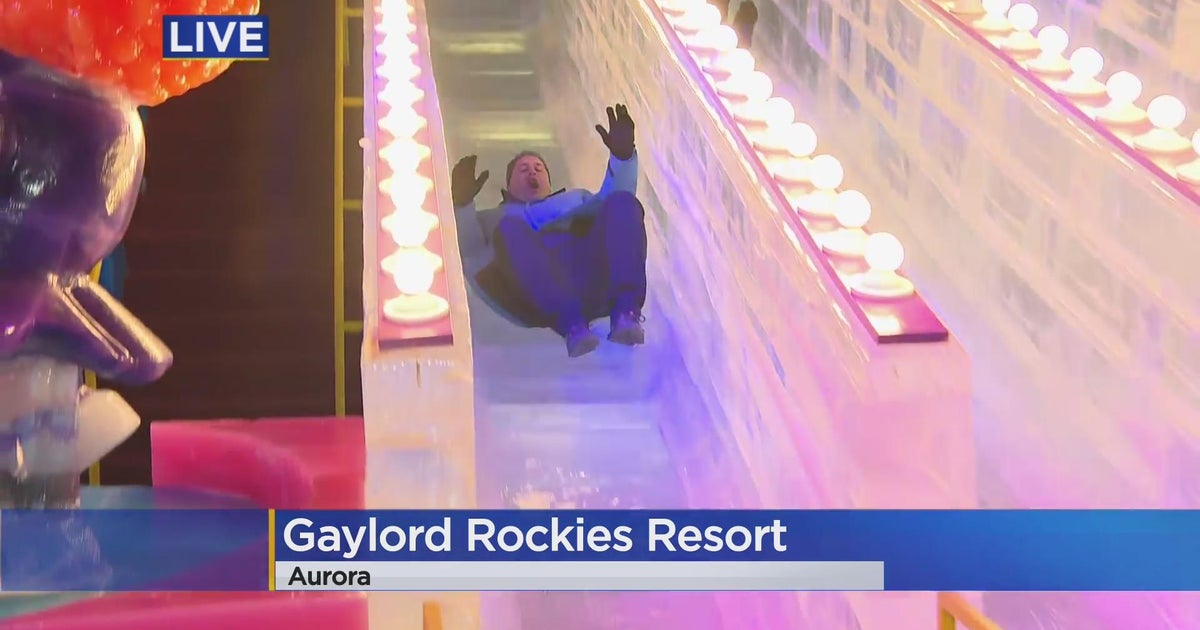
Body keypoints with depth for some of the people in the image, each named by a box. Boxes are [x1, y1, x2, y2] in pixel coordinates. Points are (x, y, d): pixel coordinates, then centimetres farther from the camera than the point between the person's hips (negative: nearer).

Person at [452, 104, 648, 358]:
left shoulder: (575, 198, 45)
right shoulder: (495, 217, 40)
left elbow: (619, 198, 24)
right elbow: (468, 248, 17)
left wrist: (622, 154, 6)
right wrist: (463, 202, 0)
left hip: (595, 274, 2)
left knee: (622, 203, -21)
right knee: (511, 228, -31)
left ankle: (625, 312, -41)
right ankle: (571, 324, -48)